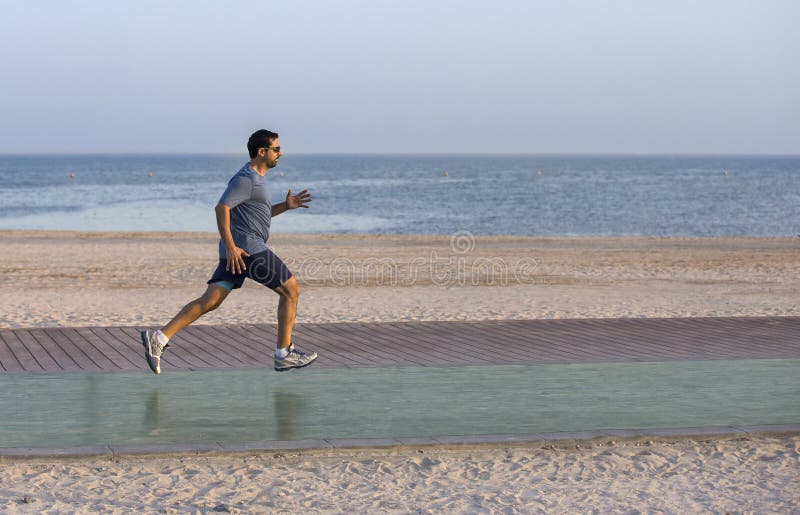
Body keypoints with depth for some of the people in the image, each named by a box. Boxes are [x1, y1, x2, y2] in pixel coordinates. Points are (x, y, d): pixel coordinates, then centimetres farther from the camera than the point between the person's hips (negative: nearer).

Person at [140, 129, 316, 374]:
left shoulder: (255, 178, 21)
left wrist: (285, 206, 17)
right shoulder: (246, 179, -12)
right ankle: (284, 354, 6)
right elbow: (221, 208, -21)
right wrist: (230, 247, -25)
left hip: (236, 251, 10)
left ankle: (159, 338, -7)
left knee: (209, 301, 2)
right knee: (291, 290, 1)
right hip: (247, 248, -10)